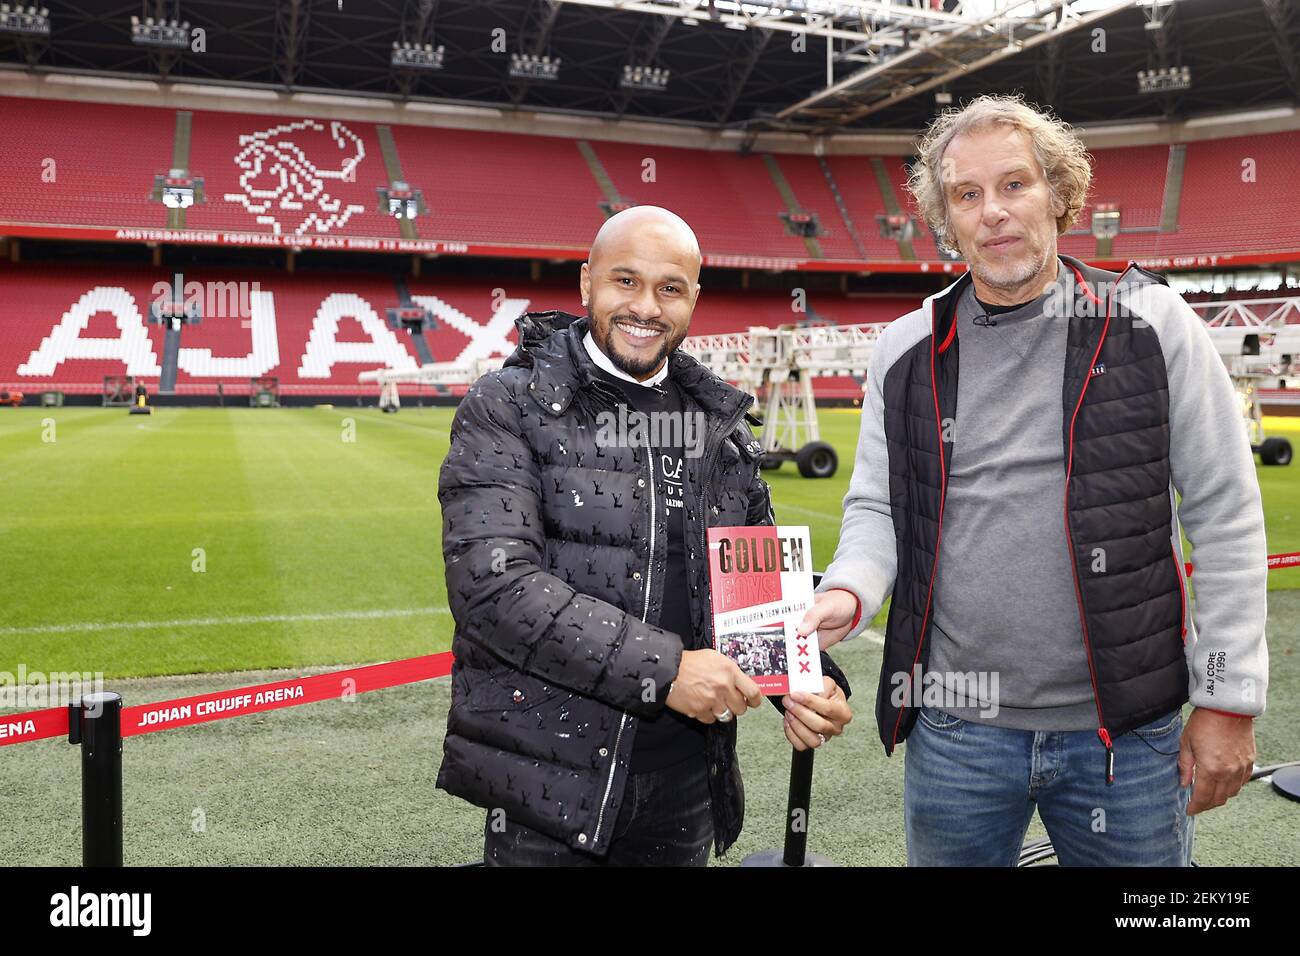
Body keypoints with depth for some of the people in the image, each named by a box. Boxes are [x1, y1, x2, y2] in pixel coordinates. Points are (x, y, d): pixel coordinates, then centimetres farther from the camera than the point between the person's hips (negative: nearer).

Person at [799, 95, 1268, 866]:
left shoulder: (1151, 322, -3)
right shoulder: (907, 351, 3)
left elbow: (1225, 515, -2)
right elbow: (878, 506, 8)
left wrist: (1230, 700, -3)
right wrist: (848, 595, -13)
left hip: (1126, 730, -1)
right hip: (954, 725, 2)